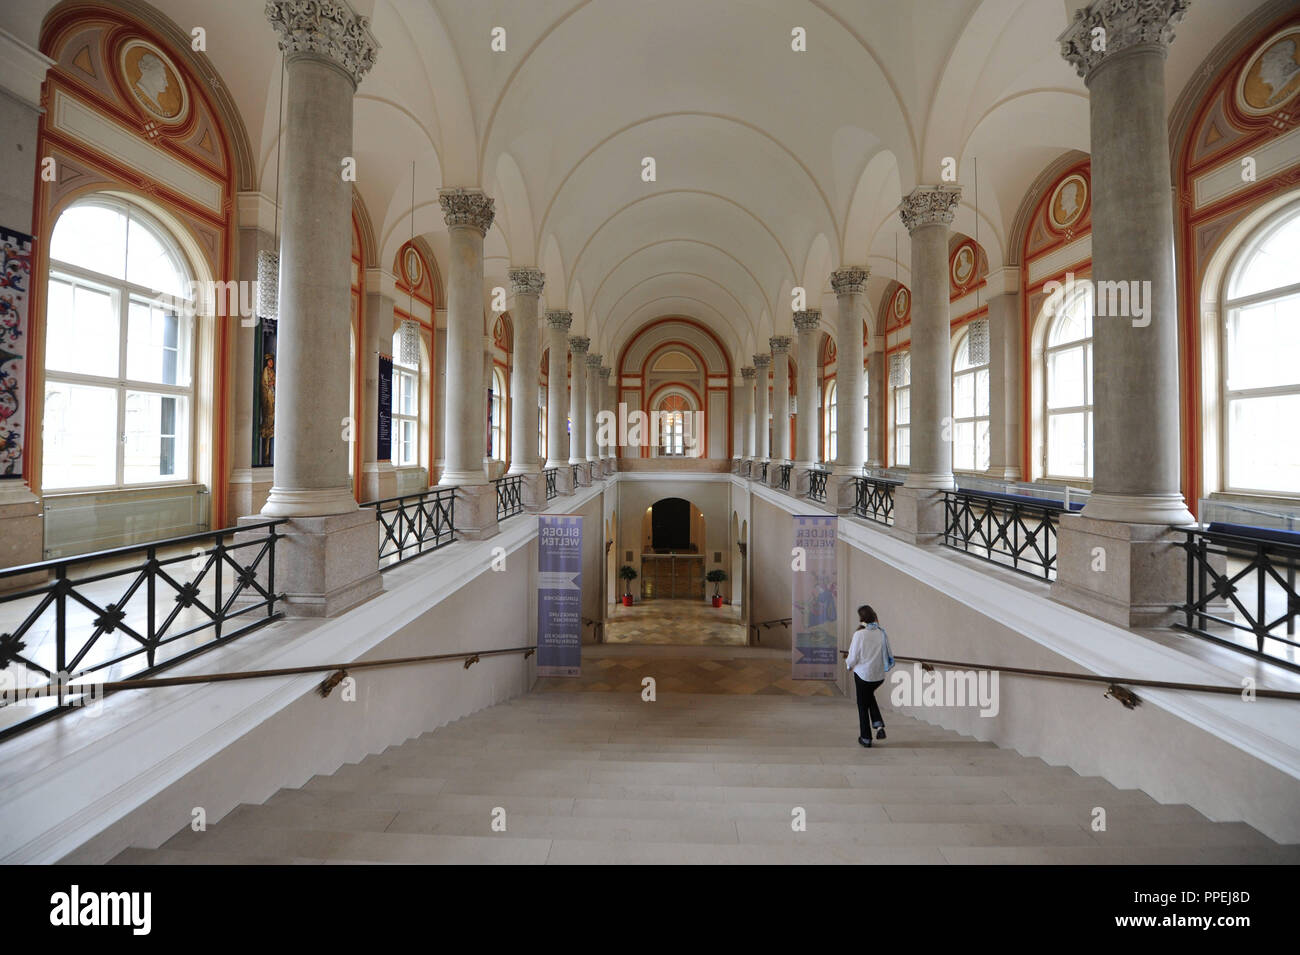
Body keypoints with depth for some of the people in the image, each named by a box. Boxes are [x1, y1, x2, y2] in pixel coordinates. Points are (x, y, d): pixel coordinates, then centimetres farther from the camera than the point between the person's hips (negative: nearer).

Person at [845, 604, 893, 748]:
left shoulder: (859, 634, -19)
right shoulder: (882, 632, -7)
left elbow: (853, 657, -14)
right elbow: (887, 655, 1)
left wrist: (848, 664, 8)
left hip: (863, 674, -4)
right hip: (880, 675, 4)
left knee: (863, 705, 13)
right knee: (870, 696, 31)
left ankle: (866, 738, 24)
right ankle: (879, 725, 17)